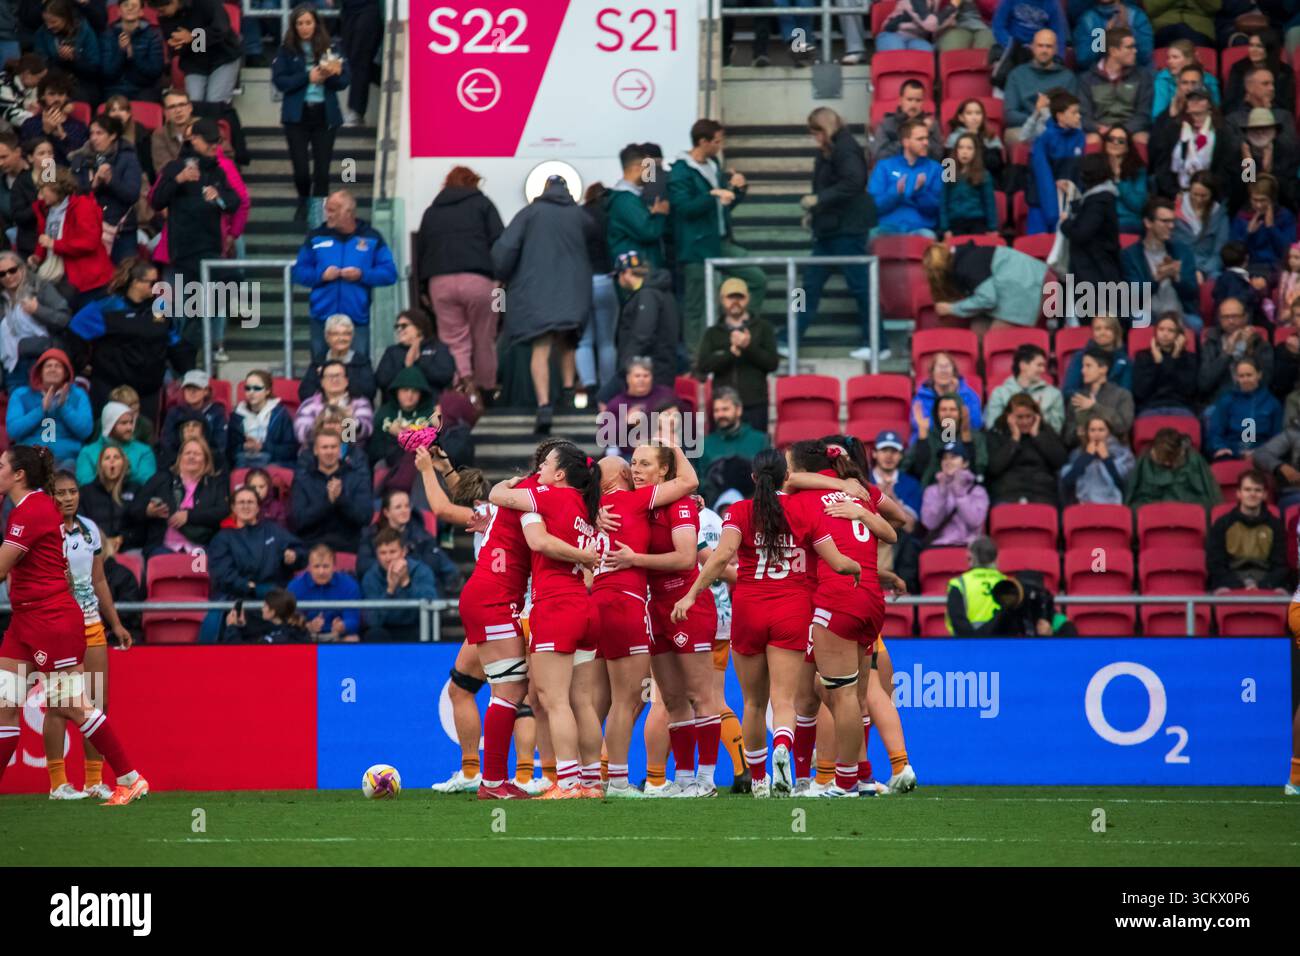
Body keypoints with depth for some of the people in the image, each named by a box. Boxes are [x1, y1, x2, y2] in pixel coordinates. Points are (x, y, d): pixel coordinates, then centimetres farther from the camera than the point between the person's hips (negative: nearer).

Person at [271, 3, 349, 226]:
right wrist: (308, 78, -18)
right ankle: (303, 203, 28)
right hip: (297, 115, -1)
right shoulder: (286, 50, 1)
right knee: (301, 169, -1)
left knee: (322, 168, -3)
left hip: (325, 114, 1)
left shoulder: (330, 48, 3)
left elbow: (345, 80, 1)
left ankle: (319, 212, 2)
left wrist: (330, 75, -20)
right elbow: (279, 81, -8)